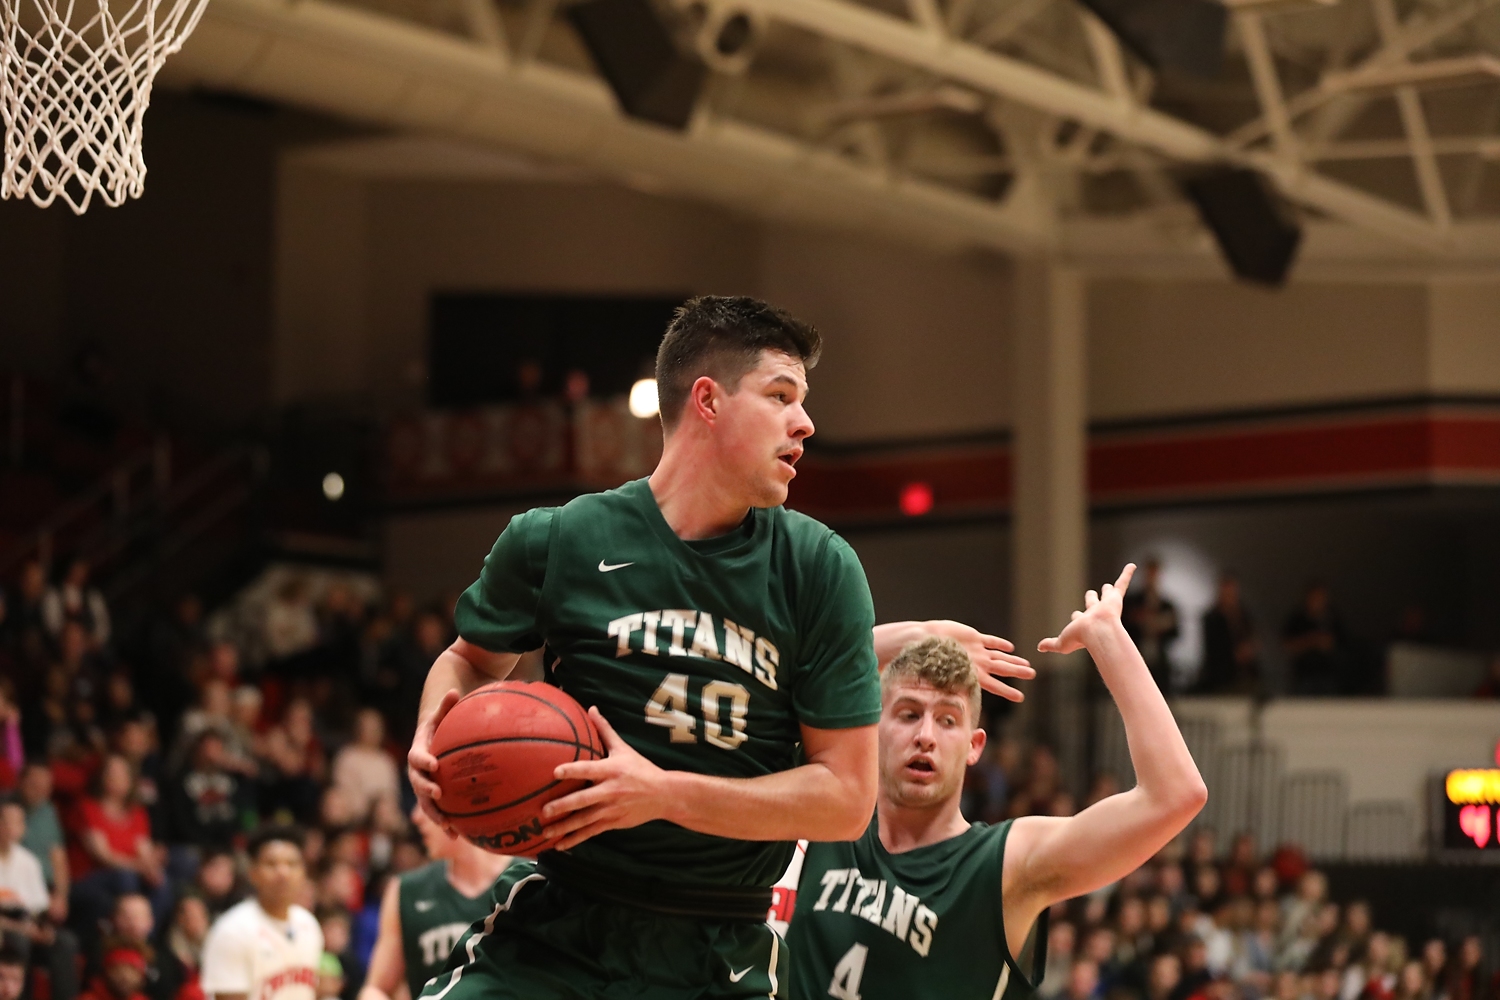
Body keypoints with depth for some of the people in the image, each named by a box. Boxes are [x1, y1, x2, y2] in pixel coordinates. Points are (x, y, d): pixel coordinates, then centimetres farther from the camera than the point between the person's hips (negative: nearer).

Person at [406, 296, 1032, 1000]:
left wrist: (663, 794, -17)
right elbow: (473, 660, 16)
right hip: (554, 930, 0)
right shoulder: (553, 542, -5)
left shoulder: (820, 567, -4)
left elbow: (847, 798, -6)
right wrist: (435, 734, -7)